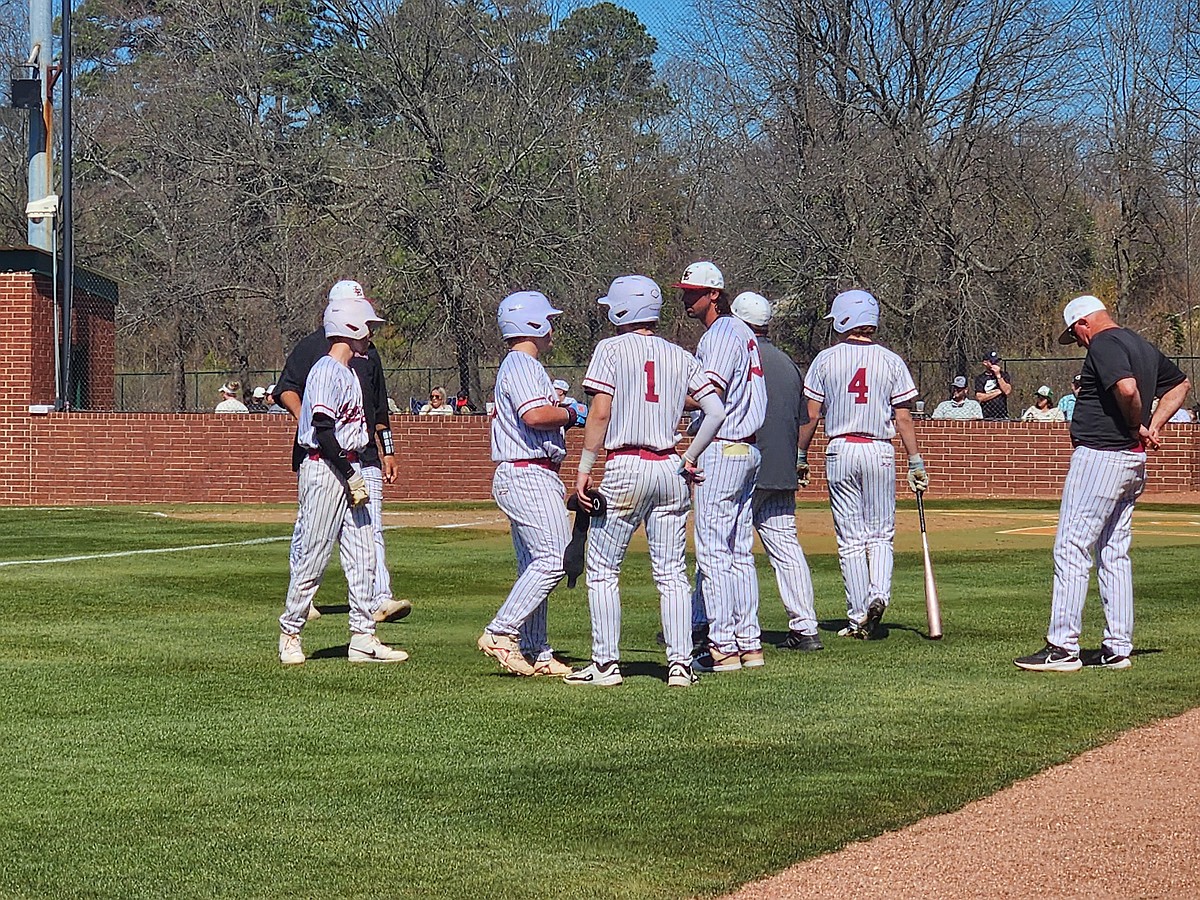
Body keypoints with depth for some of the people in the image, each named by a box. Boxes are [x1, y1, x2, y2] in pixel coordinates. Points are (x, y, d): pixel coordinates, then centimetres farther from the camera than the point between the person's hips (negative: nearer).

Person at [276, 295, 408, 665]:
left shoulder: (347, 372, 17)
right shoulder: (327, 371, -13)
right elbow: (323, 430, -20)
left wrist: (355, 475, 12)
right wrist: (350, 478, -19)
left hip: (348, 469, 10)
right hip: (324, 469, -10)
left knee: (362, 556, 6)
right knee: (313, 555, -3)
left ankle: (363, 638, 8)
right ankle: (289, 634, 8)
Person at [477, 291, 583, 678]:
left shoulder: (521, 365, 22)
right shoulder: (522, 365, -11)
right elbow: (535, 415, -26)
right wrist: (571, 414, -10)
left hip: (531, 476, 11)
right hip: (528, 475, -11)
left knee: (535, 566, 10)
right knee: (554, 558, -16)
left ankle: (536, 653, 11)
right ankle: (501, 633, -16)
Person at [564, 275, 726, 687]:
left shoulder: (612, 349, -1)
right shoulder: (681, 357, 11)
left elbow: (601, 412, -10)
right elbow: (716, 412, 2)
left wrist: (584, 469, -7)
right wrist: (689, 459, 10)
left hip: (625, 466, -4)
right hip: (670, 469, 4)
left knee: (602, 569, 5)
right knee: (671, 572, 7)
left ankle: (606, 664, 2)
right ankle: (680, 663, 2)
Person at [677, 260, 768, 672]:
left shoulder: (720, 335, -12)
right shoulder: (743, 331, 18)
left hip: (720, 450, -10)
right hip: (747, 451, 10)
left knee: (713, 550, -8)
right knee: (739, 551, 11)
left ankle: (723, 647, -8)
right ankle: (749, 642, 12)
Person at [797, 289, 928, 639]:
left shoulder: (826, 359, -1)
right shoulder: (891, 361, 1)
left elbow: (811, 415, -1)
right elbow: (904, 418, -1)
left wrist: (801, 457, 9)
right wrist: (916, 462, 4)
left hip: (840, 451, 0)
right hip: (880, 452, 0)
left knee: (850, 537, 5)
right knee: (881, 533, 11)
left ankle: (859, 617, 4)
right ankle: (879, 593, -13)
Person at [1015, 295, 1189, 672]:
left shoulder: (1103, 344, -12)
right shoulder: (1143, 345, 17)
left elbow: (1127, 388, -30)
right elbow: (1180, 384, 29)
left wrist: (1137, 426, -12)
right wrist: (1153, 428, 16)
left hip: (1100, 455, -10)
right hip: (1132, 461, 10)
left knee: (1071, 549, -9)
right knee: (1114, 555, 13)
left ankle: (1063, 648, -12)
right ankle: (1117, 649, 14)